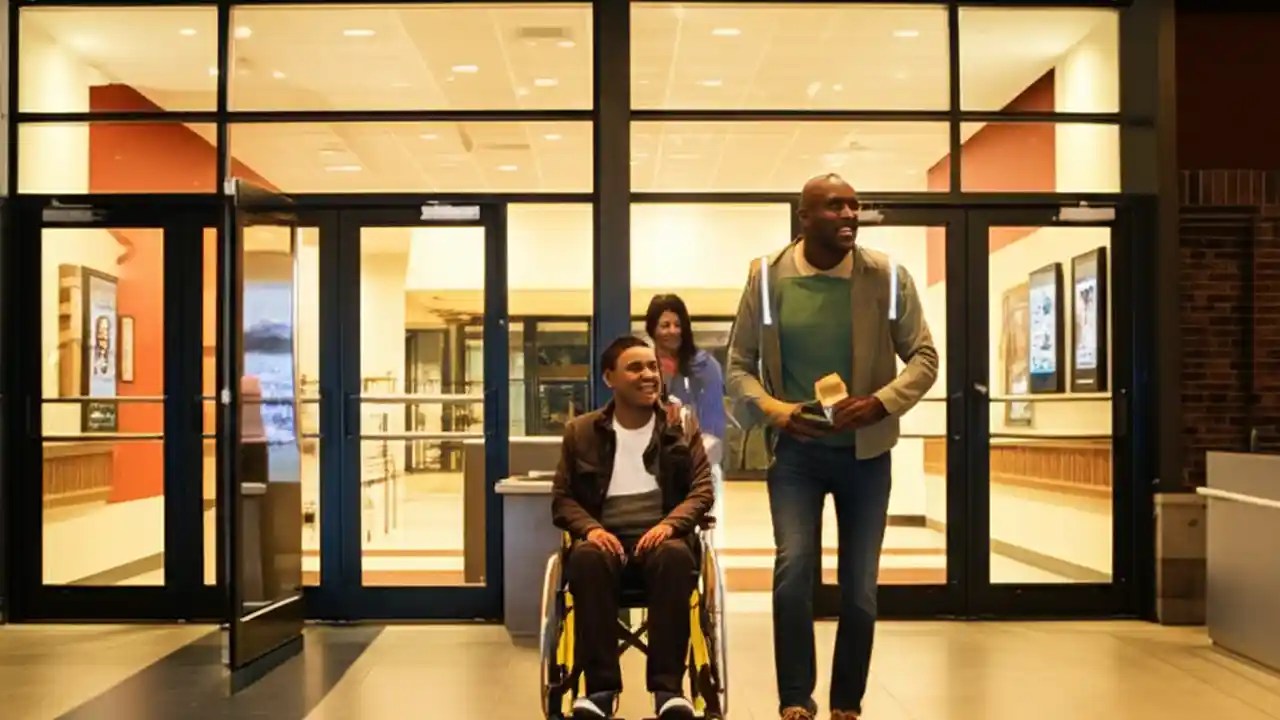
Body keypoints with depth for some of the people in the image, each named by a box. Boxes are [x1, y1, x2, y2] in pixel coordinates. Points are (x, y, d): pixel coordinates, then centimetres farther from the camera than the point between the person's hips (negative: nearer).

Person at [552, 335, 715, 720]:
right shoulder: (581, 432, 11)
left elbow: (702, 490, 5)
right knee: (587, 557, -37)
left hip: (660, 537, 0)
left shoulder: (682, 429, 12)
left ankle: (668, 686, -31)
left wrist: (670, 524, -16)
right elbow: (562, 497, 9)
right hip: (606, 538, 0)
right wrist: (590, 528, -13)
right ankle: (601, 686, -30)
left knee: (676, 555, -37)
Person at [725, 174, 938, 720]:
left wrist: (881, 403, -19)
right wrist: (770, 409, -18)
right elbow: (739, 365, 2)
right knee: (793, 569, -16)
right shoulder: (768, 277, -5)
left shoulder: (888, 277, -6)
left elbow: (924, 357, -1)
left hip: (865, 452, 1)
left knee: (860, 588, 7)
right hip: (794, 450, -1)